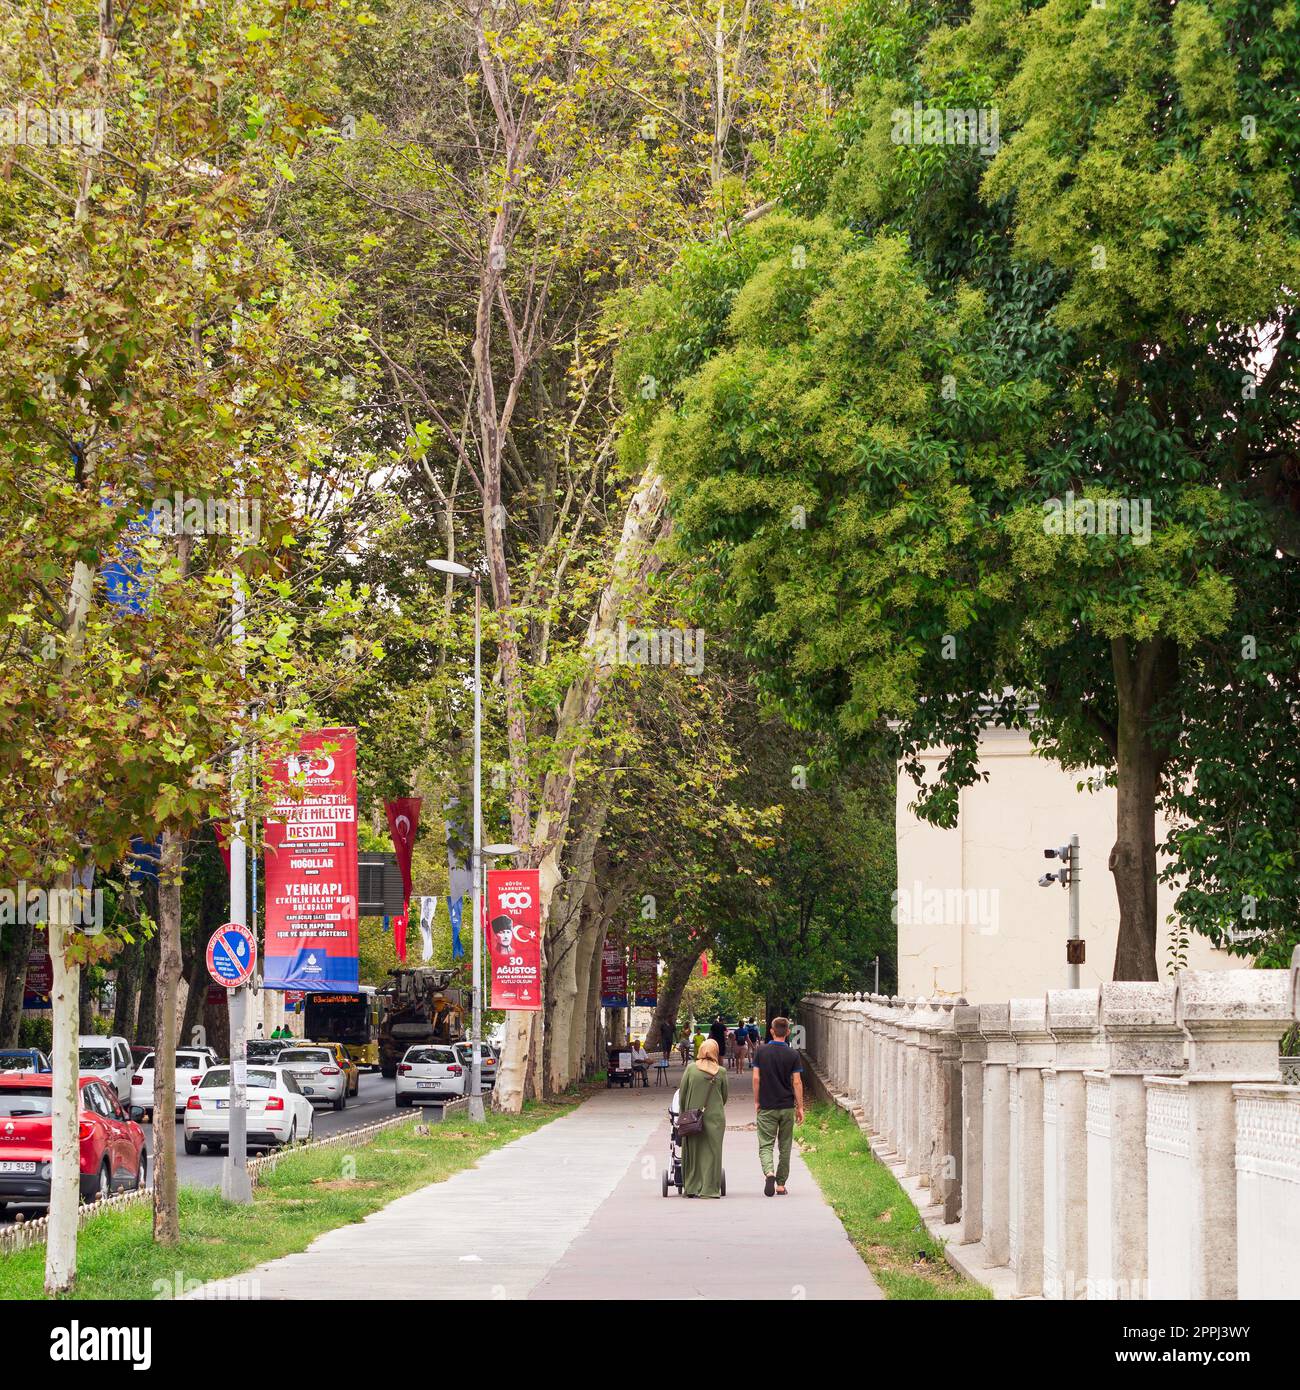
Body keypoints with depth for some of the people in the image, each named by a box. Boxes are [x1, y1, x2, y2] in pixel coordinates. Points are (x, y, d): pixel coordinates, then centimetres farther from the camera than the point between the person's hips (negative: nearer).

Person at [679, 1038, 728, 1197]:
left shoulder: (691, 1068, -4)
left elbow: (682, 1094, 0)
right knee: (711, 1152, 5)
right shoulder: (721, 1072, -3)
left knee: (693, 1152, 9)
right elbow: (725, 1096, 6)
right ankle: (709, 1189, 4)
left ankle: (692, 1188, 11)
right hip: (715, 1117, 0)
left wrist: (683, 1114, 13)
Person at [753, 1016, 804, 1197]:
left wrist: (756, 1101, 7)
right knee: (785, 1147, 11)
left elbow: (756, 1078, -3)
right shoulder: (793, 1055, -5)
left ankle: (769, 1173, -26)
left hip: (766, 1107, -1)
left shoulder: (761, 1052, -3)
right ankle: (781, 1184, 14)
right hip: (787, 1107, 1)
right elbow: (797, 1082, -5)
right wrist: (800, 1107, 2)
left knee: (765, 1144, 0)